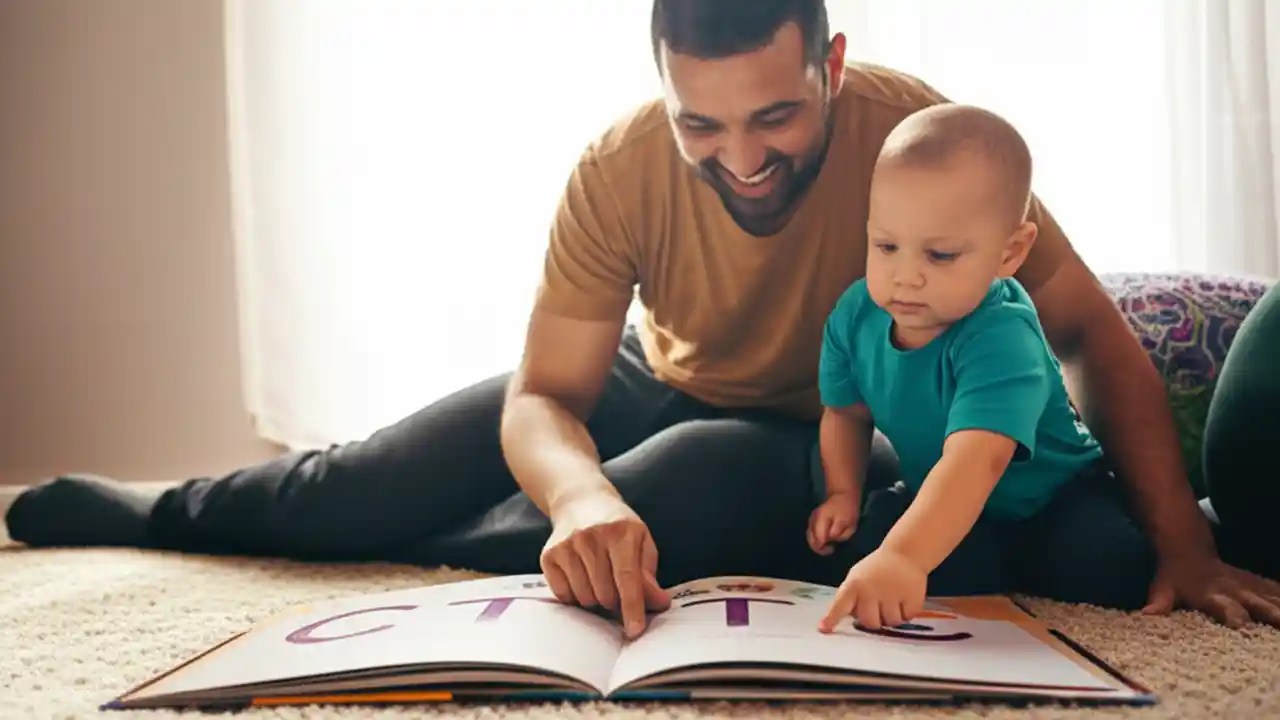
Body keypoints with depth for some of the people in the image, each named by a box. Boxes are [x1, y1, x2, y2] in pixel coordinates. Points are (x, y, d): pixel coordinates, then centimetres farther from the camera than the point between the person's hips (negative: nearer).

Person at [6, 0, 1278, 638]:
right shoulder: (621, 168, -26)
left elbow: (1091, 333, -23)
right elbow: (543, 396, -24)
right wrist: (579, 496, -46)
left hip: (823, 430, -1)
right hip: (658, 383, 2)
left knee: (698, 479, -36)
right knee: (364, 479, -3)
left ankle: (427, 558, -8)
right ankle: (166, 511, 27)